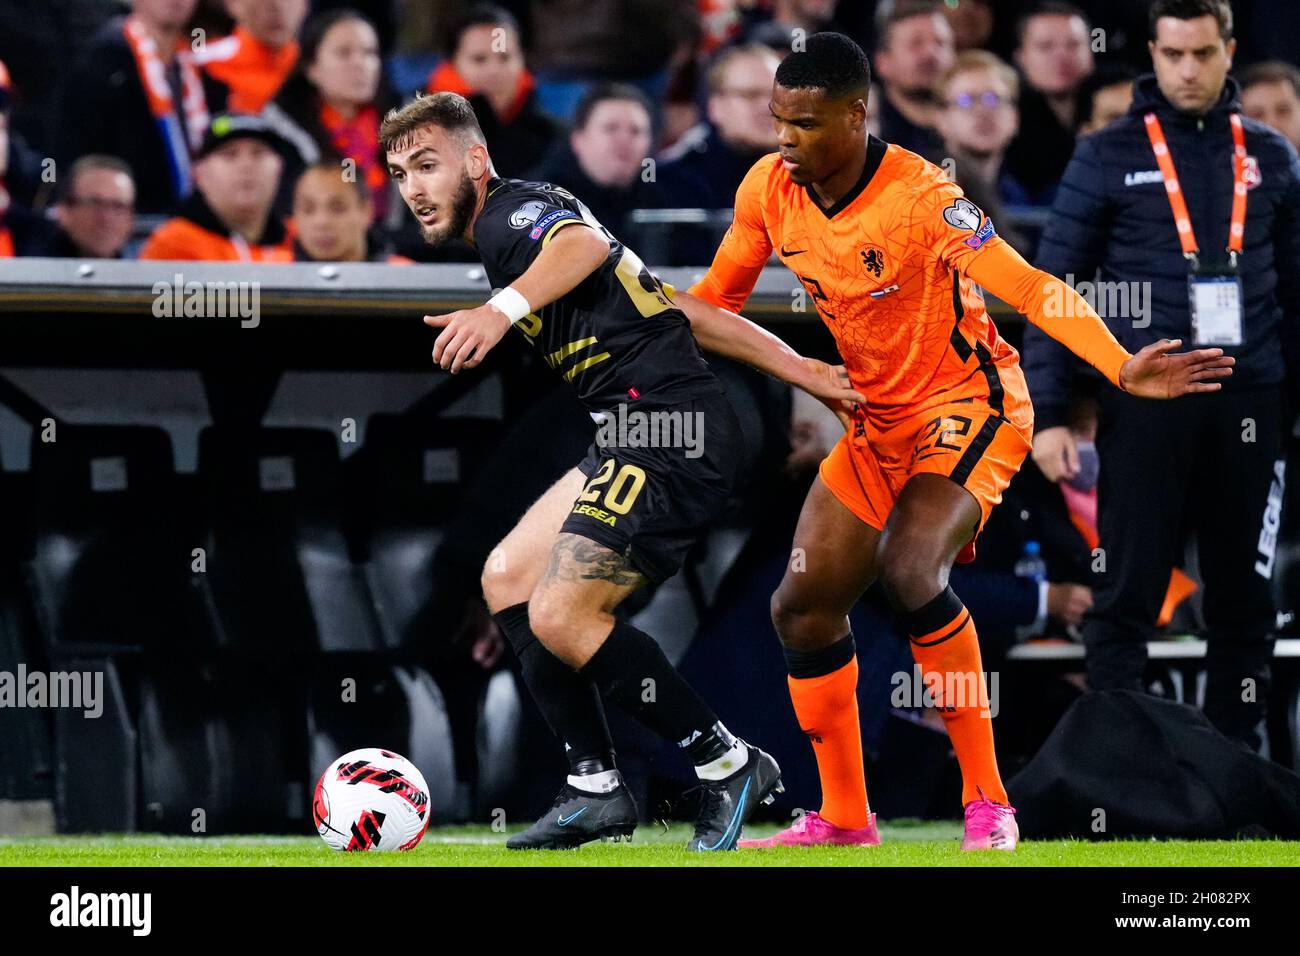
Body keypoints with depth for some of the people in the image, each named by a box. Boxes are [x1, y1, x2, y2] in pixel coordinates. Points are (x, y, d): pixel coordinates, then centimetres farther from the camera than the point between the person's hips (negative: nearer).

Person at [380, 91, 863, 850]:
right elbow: (676, 308, 22)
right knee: (508, 577, 12)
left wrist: (503, 309, -51)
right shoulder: (507, 237, 23)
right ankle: (597, 788, 11)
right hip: (635, 440, 11)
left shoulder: (512, 213, -7)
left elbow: (585, 245, -33)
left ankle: (728, 765, -2)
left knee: (561, 616, -15)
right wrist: (799, 370, 20)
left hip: (669, 433, -11)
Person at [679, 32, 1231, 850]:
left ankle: (988, 805, -20)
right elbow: (716, 297, 10)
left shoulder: (919, 197, -26)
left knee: (910, 570, -30)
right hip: (875, 422, 8)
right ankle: (844, 819, 24)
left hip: (969, 406, -8)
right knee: (803, 607, 6)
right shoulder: (770, 189, -6)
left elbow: (1028, 288, -32)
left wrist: (1121, 367, -45)